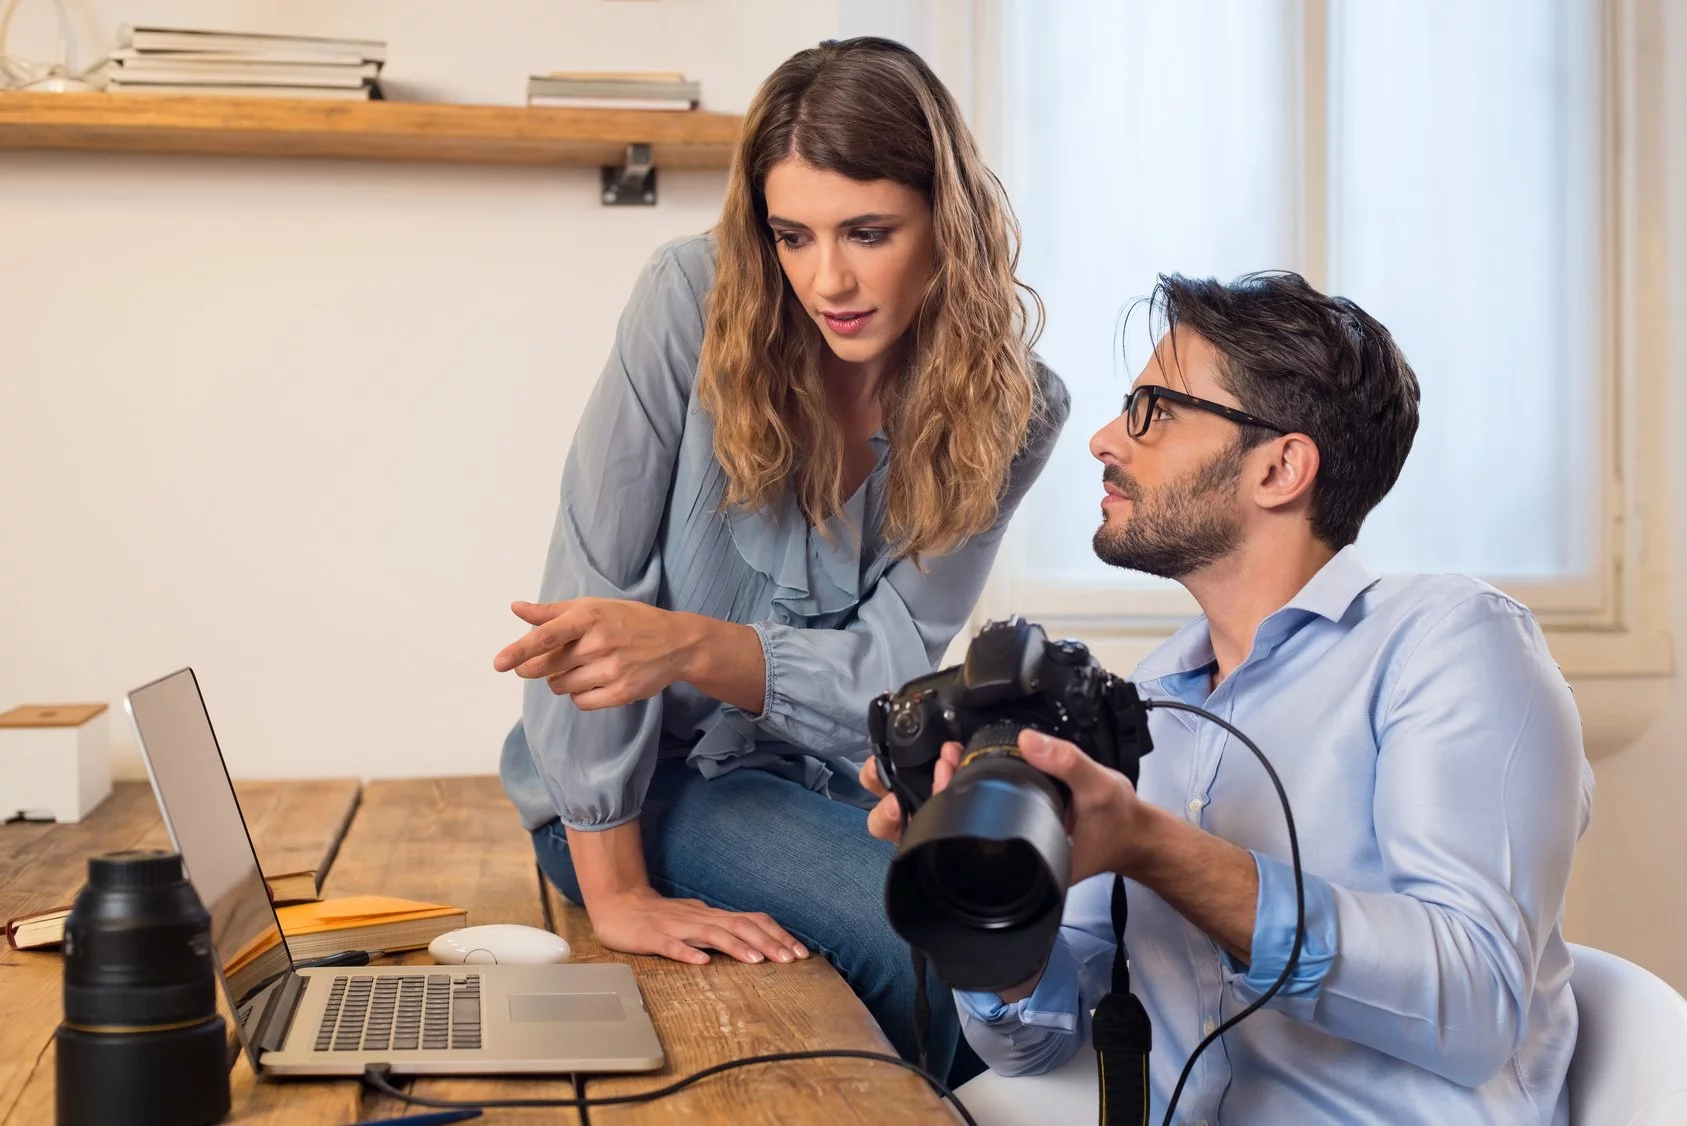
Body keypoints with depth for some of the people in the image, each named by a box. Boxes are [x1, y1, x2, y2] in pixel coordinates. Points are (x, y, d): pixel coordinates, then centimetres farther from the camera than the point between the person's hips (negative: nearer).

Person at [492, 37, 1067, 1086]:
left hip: (834, 778, 4)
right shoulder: (696, 299, -18)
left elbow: (886, 665, -14)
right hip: (644, 774, -4)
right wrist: (617, 890, -21)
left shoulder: (1011, 406, -9)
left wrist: (687, 647, -34)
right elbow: (593, 579, -19)